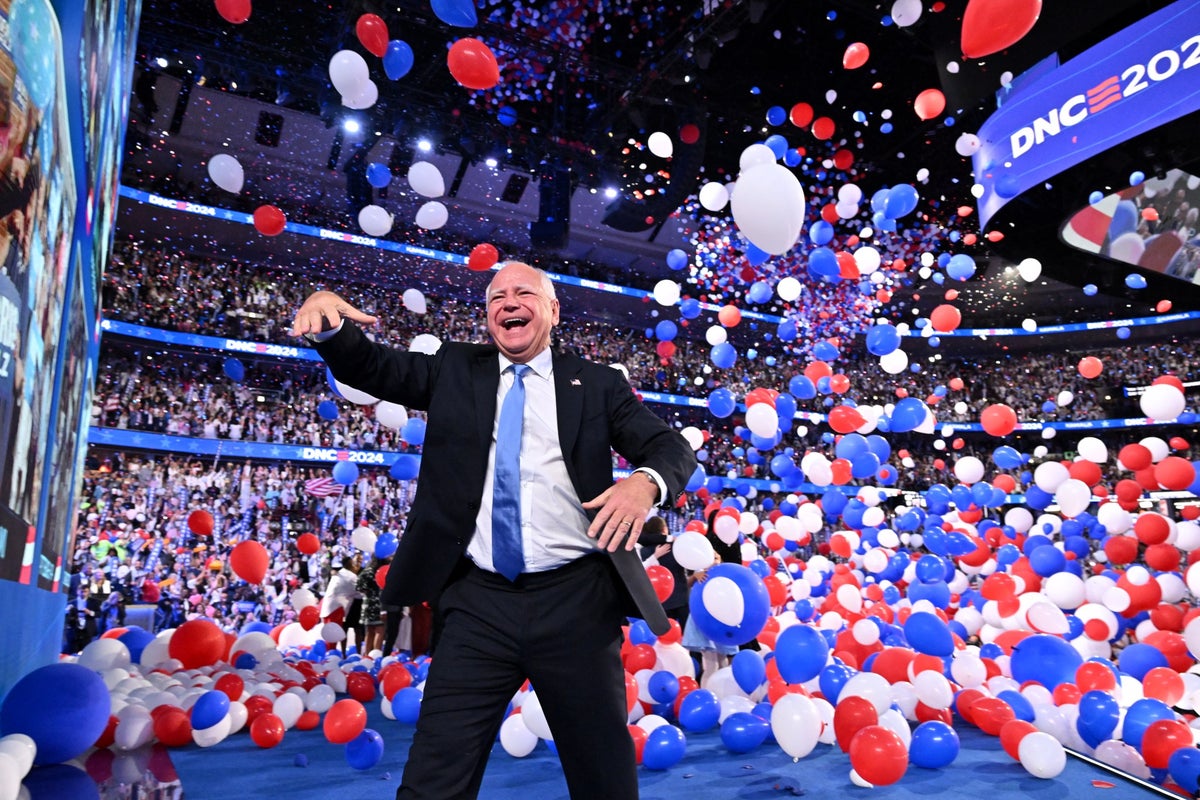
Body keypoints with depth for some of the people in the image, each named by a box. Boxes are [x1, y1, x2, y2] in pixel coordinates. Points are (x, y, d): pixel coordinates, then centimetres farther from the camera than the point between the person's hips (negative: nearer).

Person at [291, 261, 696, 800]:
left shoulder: (596, 384, 9)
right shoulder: (456, 369, 14)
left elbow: (671, 447, 5)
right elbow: (368, 367, 10)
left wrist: (646, 481, -19)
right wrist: (329, 320, -12)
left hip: (576, 599, 0)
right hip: (479, 602, 1)